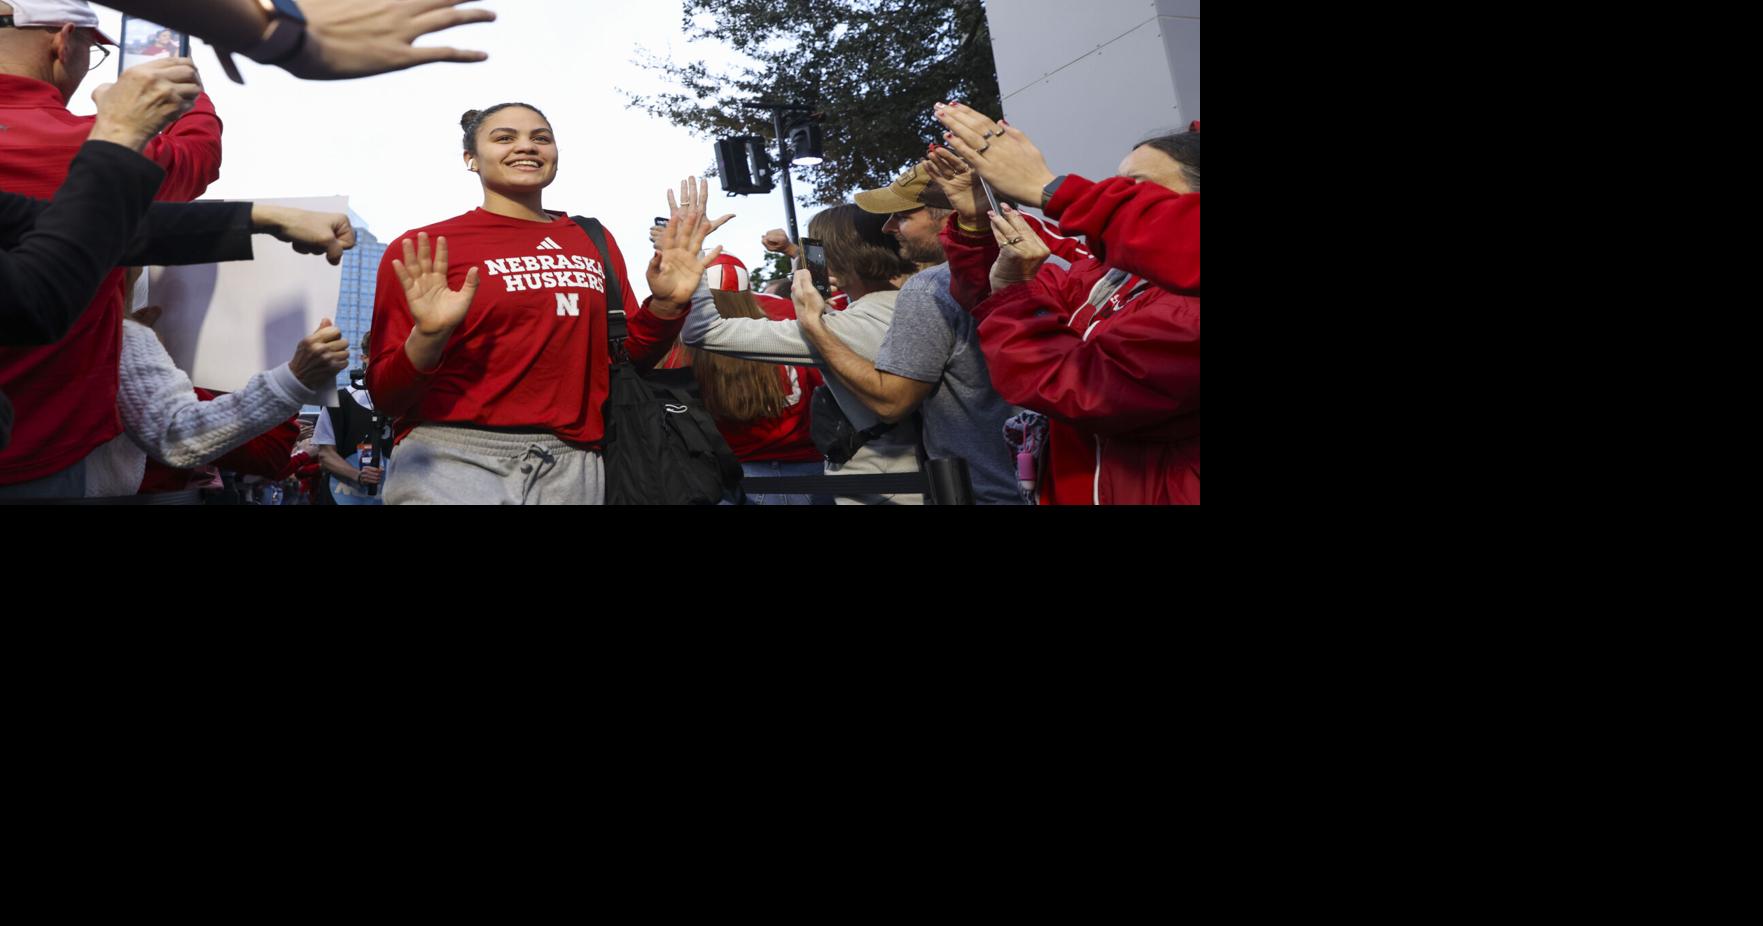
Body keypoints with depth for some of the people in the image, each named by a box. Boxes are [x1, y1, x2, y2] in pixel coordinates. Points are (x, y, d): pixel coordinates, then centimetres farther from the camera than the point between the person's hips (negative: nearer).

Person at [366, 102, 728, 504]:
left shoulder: (594, 241, 9)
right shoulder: (421, 251, -2)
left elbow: (624, 360, 13)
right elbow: (386, 399, -2)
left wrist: (664, 306, -3)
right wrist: (427, 337, -20)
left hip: (572, 466, 4)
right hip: (451, 459, -3)